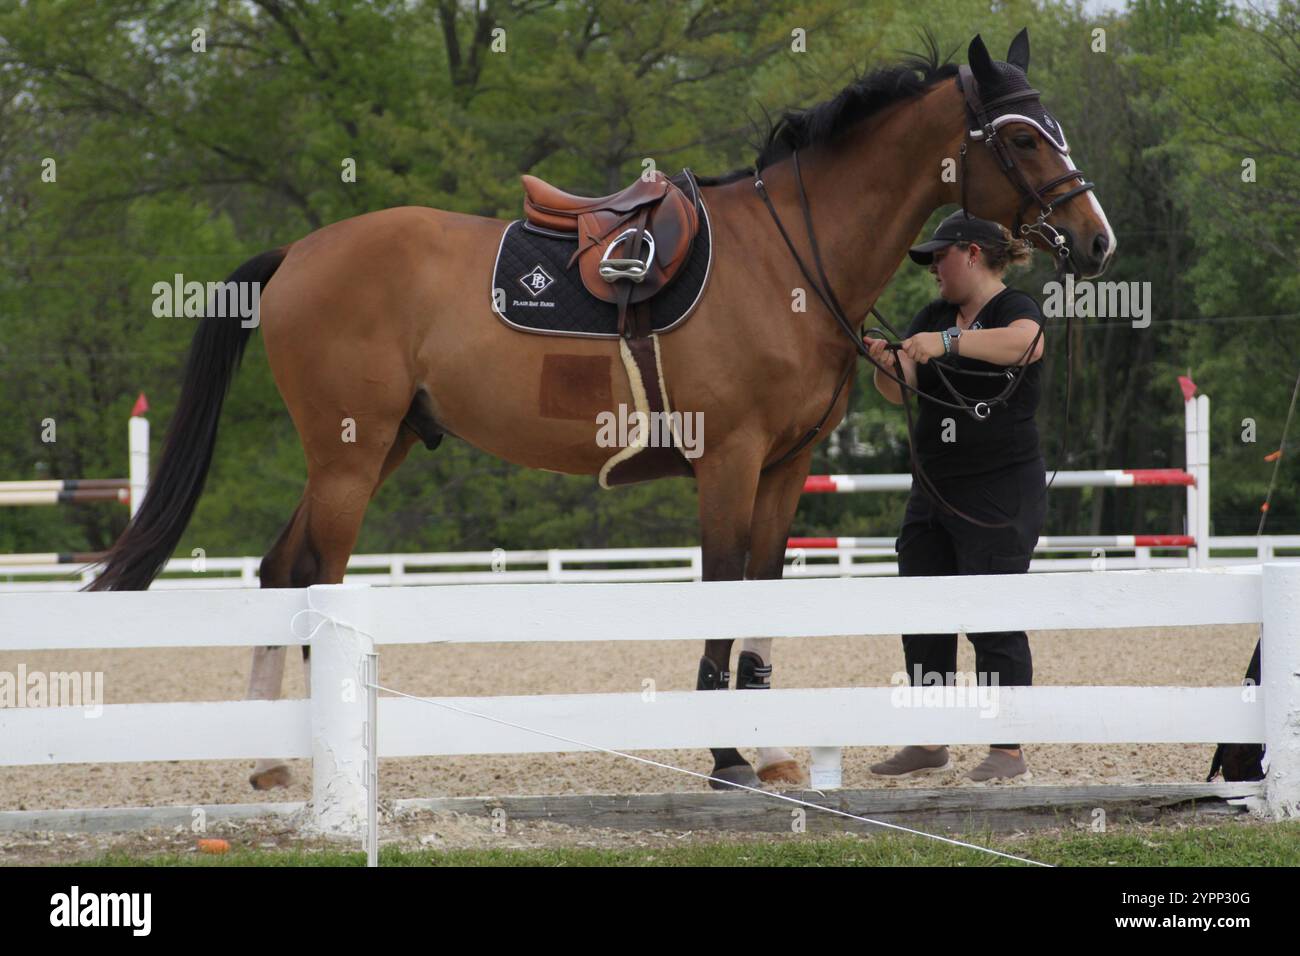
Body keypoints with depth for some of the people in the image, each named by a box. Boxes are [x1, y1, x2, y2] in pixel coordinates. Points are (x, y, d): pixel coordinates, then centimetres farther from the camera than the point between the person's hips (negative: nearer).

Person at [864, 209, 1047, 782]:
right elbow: (900, 389, 4)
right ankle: (929, 743, 15)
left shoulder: (1014, 309, -8)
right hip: (933, 493, 8)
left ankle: (1009, 751, -5)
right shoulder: (935, 316, 13)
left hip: (1000, 493, -8)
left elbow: (1025, 343, -33)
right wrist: (884, 363, -19)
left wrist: (949, 342, -45)